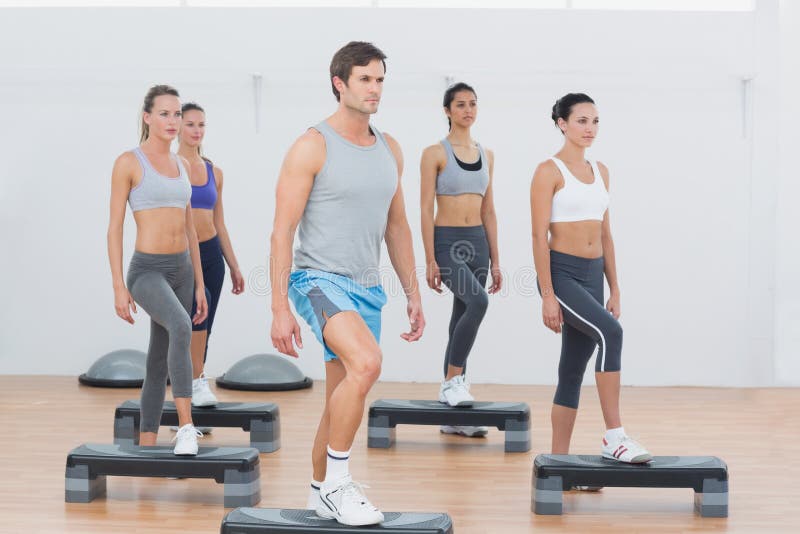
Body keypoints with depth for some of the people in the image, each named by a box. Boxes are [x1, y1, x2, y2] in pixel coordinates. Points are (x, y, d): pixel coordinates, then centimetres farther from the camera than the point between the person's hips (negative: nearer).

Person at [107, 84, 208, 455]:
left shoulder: (180, 166, 12)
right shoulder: (127, 163, -8)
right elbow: (115, 228, -9)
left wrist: (199, 285, 12)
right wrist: (118, 287, -14)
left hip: (181, 271, 7)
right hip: (146, 272, -7)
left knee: (159, 363, 8)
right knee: (181, 329, -35)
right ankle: (186, 427, -32)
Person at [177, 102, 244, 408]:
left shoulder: (214, 172, 11)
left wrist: (234, 267, 14)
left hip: (211, 254, 5)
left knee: (202, 328, 7)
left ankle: (188, 395, 16)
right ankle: (197, 381, -21)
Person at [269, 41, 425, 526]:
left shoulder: (389, 150, 11)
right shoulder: (313, 147, -9)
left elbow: (397, 227, 19)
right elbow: (283, 230, -11)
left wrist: (414, 296, 15)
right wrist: (280, 308, -16)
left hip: (367, 288, 7)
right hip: (320, 280, -7)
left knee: (344, 400, 12)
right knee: (367, 362, -30)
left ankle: (322, 493, 29)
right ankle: (336, 481, -16)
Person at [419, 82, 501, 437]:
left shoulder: (486, 156, 12)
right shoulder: (435, 153, -4)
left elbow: (488, 211, 14)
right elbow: (426, 209, -8)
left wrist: (495, 260, 10)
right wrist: (430, 260, -14)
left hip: (477, 243, 6)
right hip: (446, 241, -6)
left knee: (461, 322, 7)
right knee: (477, 302, -29)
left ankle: (453, 415, 12)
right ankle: (452, 380, -14)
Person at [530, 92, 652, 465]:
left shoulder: (600, 171, 14)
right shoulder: (549, 171, -6)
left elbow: (605, 235, 17)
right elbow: (539, 236, -11)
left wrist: (614, 290, 13)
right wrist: (547, 295, -17)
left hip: (592, 276, 7)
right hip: (561, 272, -7)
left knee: (573, 371, 8)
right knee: (610, 333, -28)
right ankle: (614, 437, -25)